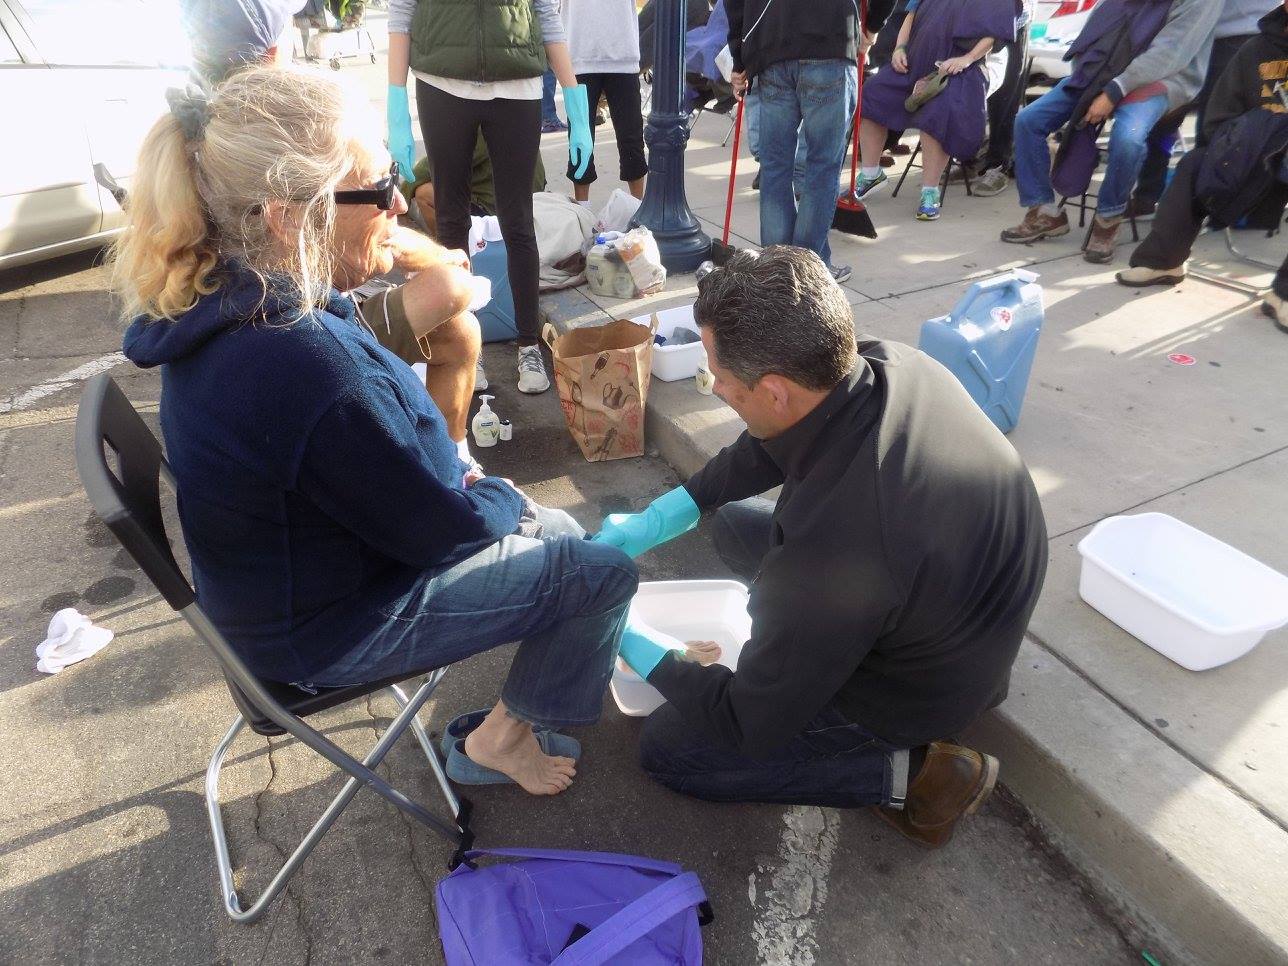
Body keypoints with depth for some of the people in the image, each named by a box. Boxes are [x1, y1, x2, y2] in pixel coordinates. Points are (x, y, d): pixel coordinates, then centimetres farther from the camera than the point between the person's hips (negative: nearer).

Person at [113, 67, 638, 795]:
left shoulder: (227, 297, -7)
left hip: (299, 569, 9)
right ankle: (500, 738, 19)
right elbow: (443, 529, -25)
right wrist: (507, 500, -6)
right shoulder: (305, 366, -38)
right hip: (332, 625, -8)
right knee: (606, 572, -2)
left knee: (558, 534, 17)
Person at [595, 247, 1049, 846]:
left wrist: (636, 649, -8)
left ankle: (906, 774, 2)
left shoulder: (831, 550, -42)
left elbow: (749, 727, -23)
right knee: (732, 521, 16)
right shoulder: (895, 365, -21)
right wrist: (654, 521, -1)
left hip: (918, 692, -7)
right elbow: (769, 447, 0)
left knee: (666, 749, 5)